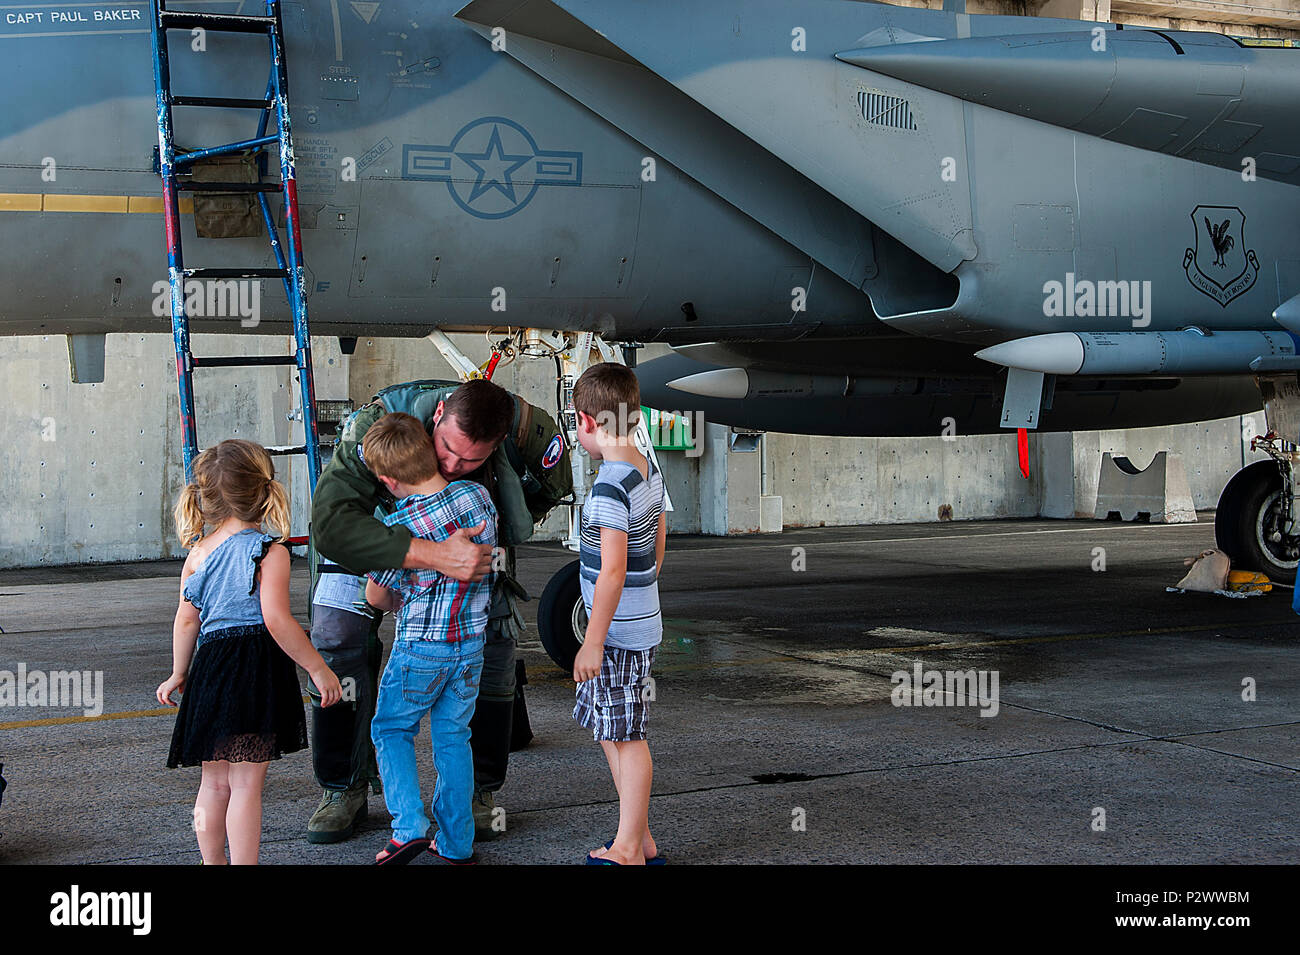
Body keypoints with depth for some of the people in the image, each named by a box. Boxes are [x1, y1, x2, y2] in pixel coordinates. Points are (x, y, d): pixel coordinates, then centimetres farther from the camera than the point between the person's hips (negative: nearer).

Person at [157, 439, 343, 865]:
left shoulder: (198, 553, 7)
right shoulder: (269, 551, -10)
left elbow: (186, 621, 10)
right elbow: (276, 620, -18)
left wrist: (179, 674, 24)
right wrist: (318, 669, -12)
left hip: (209, 668, 5)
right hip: (256, 669, -5)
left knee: (214, 783, 16)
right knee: (246, 783, -1)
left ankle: (213, 862, 27)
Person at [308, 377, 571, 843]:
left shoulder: (532, 433, -34)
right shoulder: (379, 423, -43)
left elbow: (548, 491, -7)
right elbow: (330, 522, -52)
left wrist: (496, 539, -17)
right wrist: (433, 556, -60)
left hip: (472, 535, 2)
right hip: (380, 526, -1)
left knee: (493, 638, -11)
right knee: (337, 635, -14)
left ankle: (477, 790, 7)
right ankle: (344, 788, 4)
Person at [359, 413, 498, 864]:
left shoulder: (398, 527, -20)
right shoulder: (479, 495, -7)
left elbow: (375, 596, -5)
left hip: (420, 646, -5)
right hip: (471, 642, 5)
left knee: (392, 729, 13)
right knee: (453, 735, 14)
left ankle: (409, 827, -1)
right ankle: (457, 843, 17)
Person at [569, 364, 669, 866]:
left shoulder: (609, 488, -21)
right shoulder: (650, 470, 7)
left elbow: (612, 570, -24)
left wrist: (593, 641, -19)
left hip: (619, 634, -9)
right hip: (641, 622, 9)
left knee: (626, 736, 0)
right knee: (612, 730, 18)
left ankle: (630, 849, 9)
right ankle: (639, 840, 25)